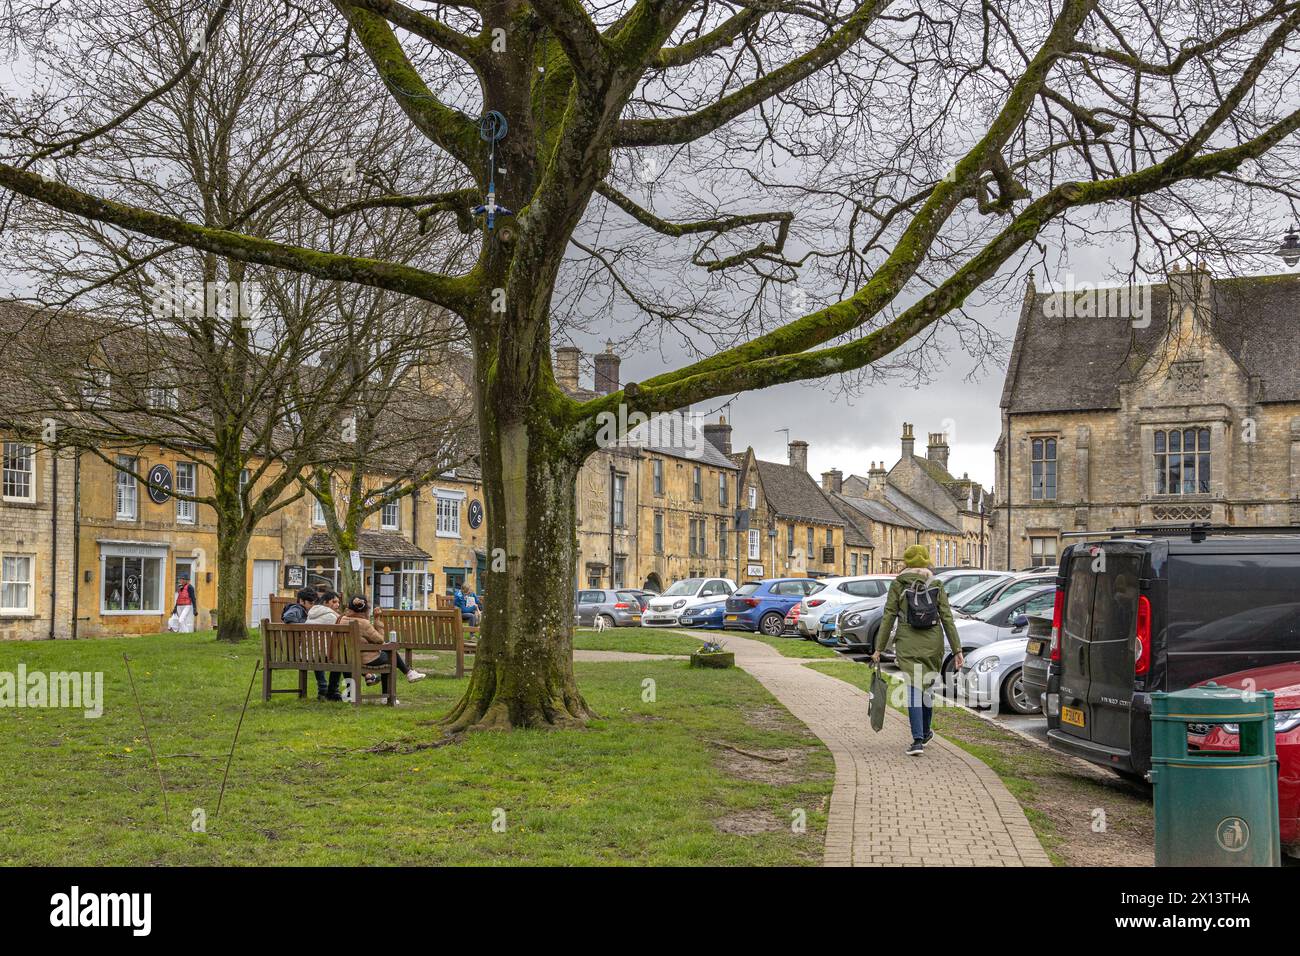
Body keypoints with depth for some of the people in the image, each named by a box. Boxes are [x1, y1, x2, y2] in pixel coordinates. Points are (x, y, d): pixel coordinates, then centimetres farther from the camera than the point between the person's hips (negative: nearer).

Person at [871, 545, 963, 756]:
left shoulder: (898, 584, 0)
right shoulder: (937, 585, 4)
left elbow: (888, 617, -3)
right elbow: (947, 618, -1)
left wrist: (879, 648, 0)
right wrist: (957, 650, 0)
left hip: (908, 644, -2)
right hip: (933, 643, 2)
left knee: (914, 690, -4)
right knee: (927, 687, 18)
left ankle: (918, 740, -15)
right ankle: (925, 732, 34)